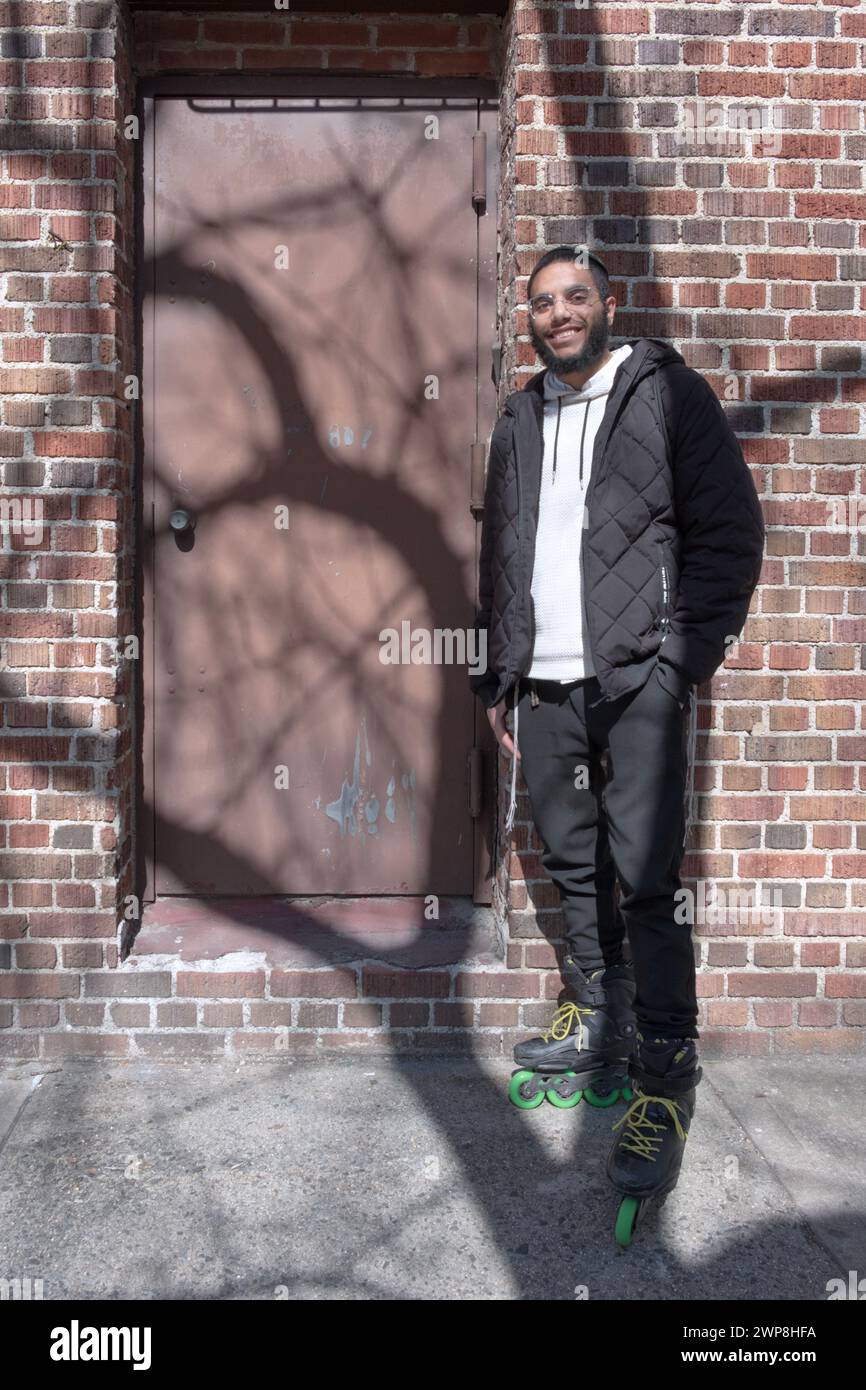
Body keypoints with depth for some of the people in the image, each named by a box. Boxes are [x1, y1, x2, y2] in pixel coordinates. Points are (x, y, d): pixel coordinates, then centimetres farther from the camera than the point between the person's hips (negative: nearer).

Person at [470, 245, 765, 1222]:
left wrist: (681, 659, -11)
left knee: (643, 879, -7)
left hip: (636, 682, -5)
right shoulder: (518, 423, 18)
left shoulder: (667, 393, 1)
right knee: (574, 865, 13)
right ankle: (594, 1022, 29)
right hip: (544, 688, 6)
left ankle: (665, 1085, 2)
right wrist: (498, 678, 17)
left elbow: (730, 534, -4)